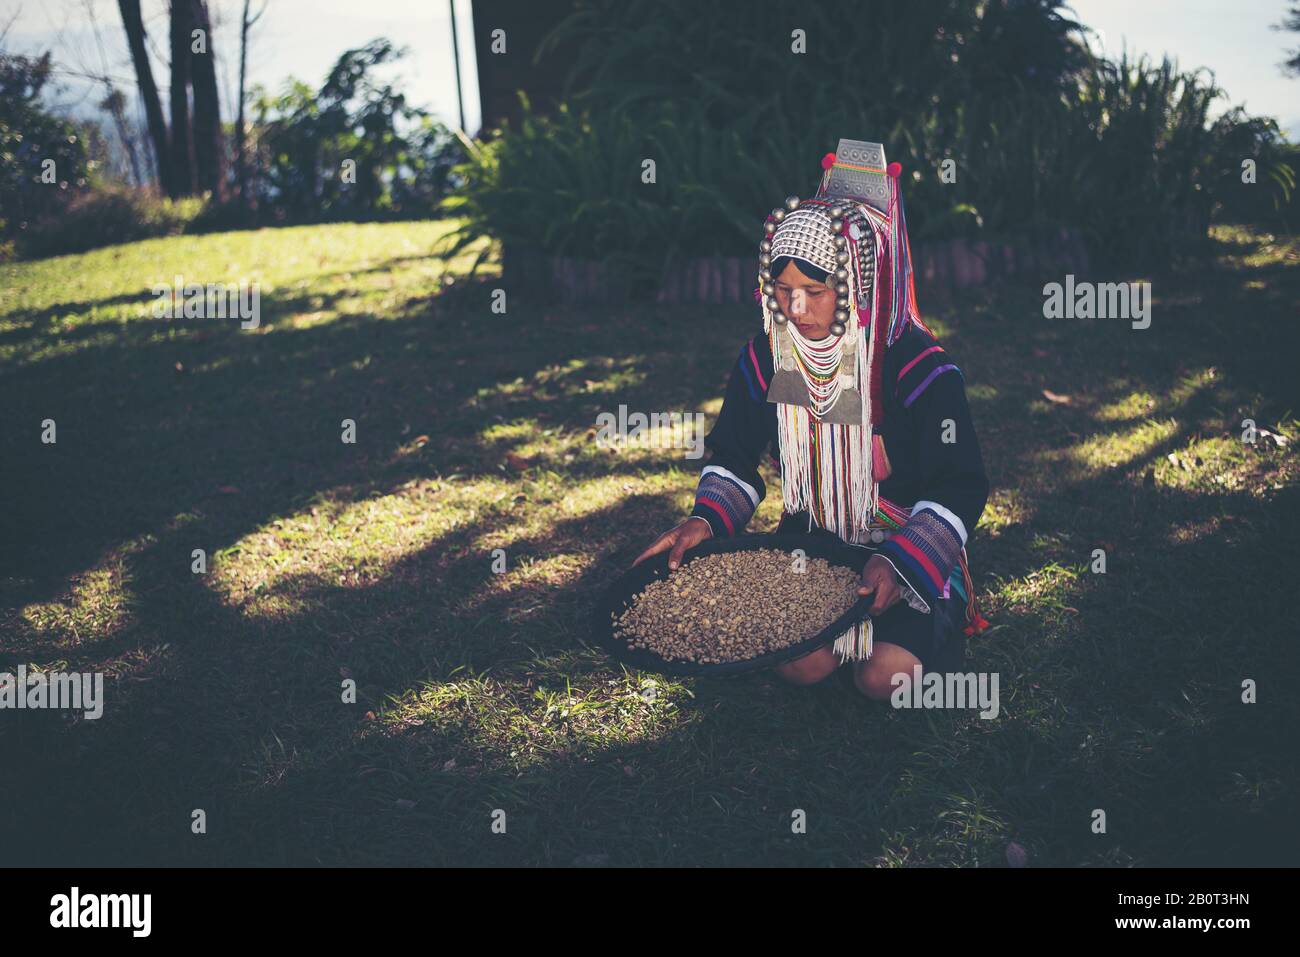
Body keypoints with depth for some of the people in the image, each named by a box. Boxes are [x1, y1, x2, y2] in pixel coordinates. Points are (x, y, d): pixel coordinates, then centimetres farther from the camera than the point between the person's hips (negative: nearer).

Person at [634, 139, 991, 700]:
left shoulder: (918, 369, -20)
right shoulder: (766, 357, -6)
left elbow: (960, 487, -16)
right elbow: (736, 455, 8)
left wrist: (899, 563, -31)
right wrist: (706, 521, -12)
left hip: (909, 548, -3)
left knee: (883, 675, -23)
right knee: (798, 664, -21)